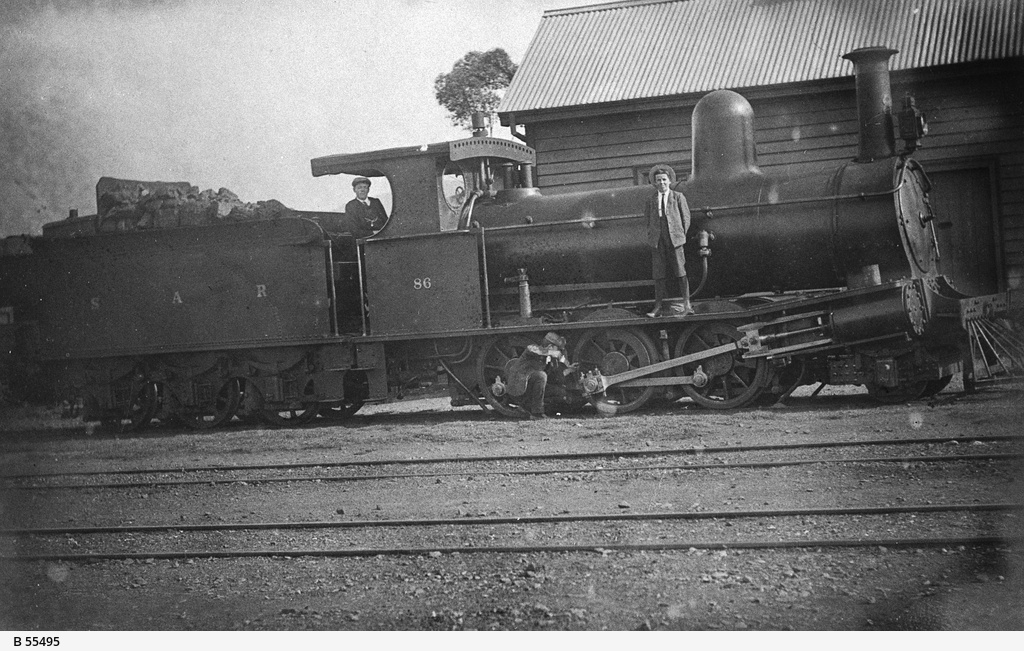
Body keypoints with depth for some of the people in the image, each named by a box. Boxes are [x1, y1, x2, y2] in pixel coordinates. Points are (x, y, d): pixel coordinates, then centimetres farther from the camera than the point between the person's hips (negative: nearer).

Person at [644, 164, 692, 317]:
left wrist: (682, 235, 3)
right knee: (659, 275, 1)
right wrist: (652, 237, 9)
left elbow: (686, 218, 9)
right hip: (657, 241, 2)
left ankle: (686, 305, -3)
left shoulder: (678, 197, 6)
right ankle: (657, 308, 1)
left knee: (681, 272, -5)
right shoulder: (650, 200, 12)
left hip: (674, 239, -2)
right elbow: (648, 219, 19)